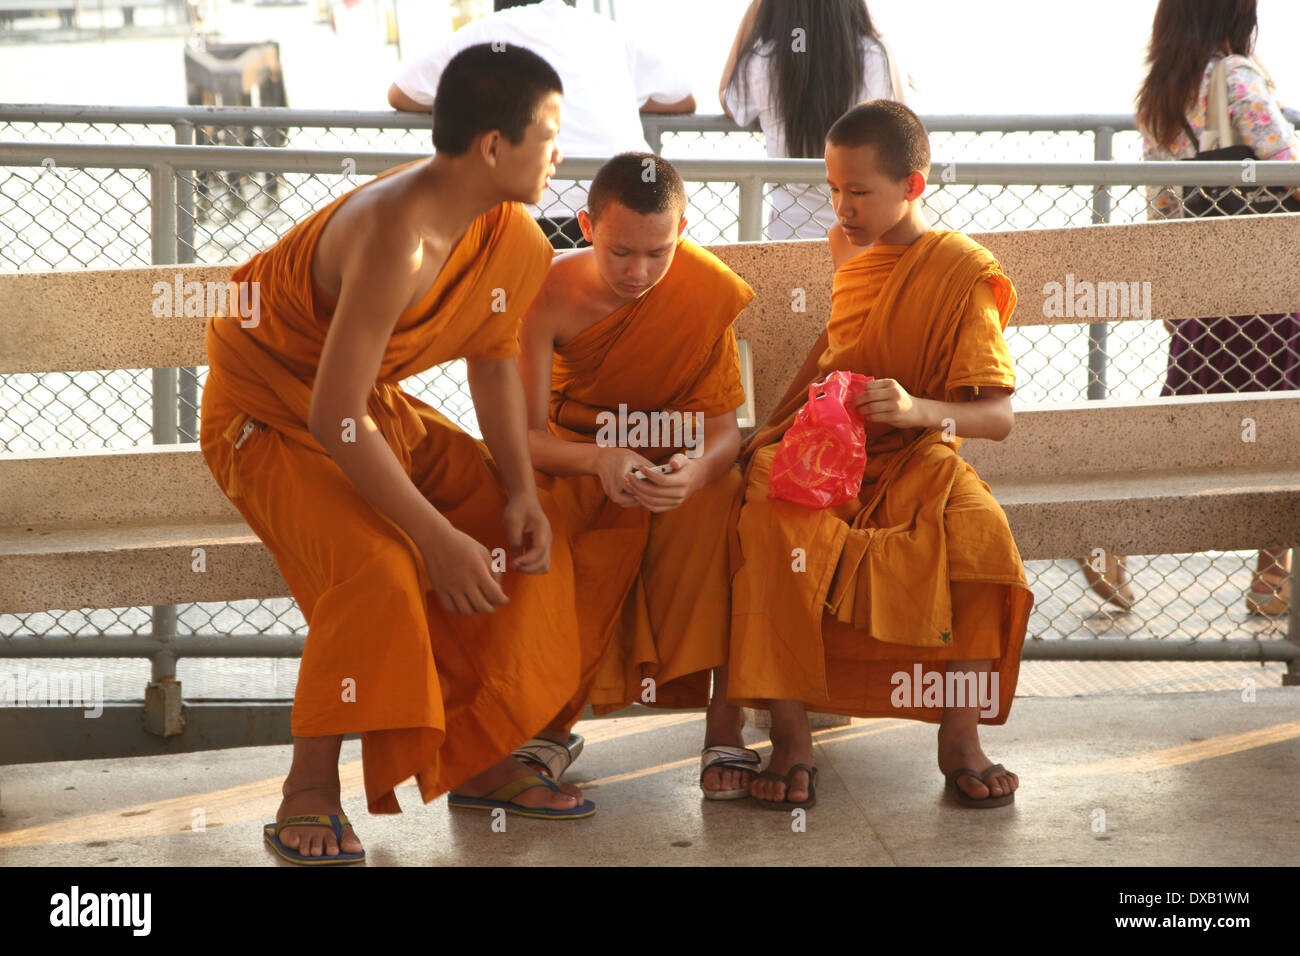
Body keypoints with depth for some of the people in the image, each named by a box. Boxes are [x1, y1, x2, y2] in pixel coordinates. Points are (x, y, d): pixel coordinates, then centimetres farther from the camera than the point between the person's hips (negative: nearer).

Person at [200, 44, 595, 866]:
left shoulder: (510, 233, -8)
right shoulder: (396, 236, -35)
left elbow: (494, 358, 7)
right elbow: (334, 419, -35)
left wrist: (520, 489, -7)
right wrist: (440, 539, -31)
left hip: (376, 407, 8)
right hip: (273, 414, -8)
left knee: (525, 542, -3)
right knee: (376, 571, -31)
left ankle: (479, 759, 8)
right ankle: (309, 796, -17)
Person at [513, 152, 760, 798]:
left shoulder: (711, 290, -18)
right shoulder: (550, 297, -19)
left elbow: (723, 424, -18)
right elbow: (528, 434, -19)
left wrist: (695, 470, -42)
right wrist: (599, 459, -41)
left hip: (676, 459, 0)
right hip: (574, 454, 0)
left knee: (720, 499, -33)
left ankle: (724, 724, -24)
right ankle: (553, 725, -9)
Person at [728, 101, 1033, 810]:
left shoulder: (960, 272, -8)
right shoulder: (848, 249, 10)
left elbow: (998, 416, -13)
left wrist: (918, 409, -34)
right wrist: (778, 429, 18)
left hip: (916, 459, -3)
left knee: (980, 534, -35)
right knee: (769, 522, -31)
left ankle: (959, 738, -19)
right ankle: (790, 738, -27)